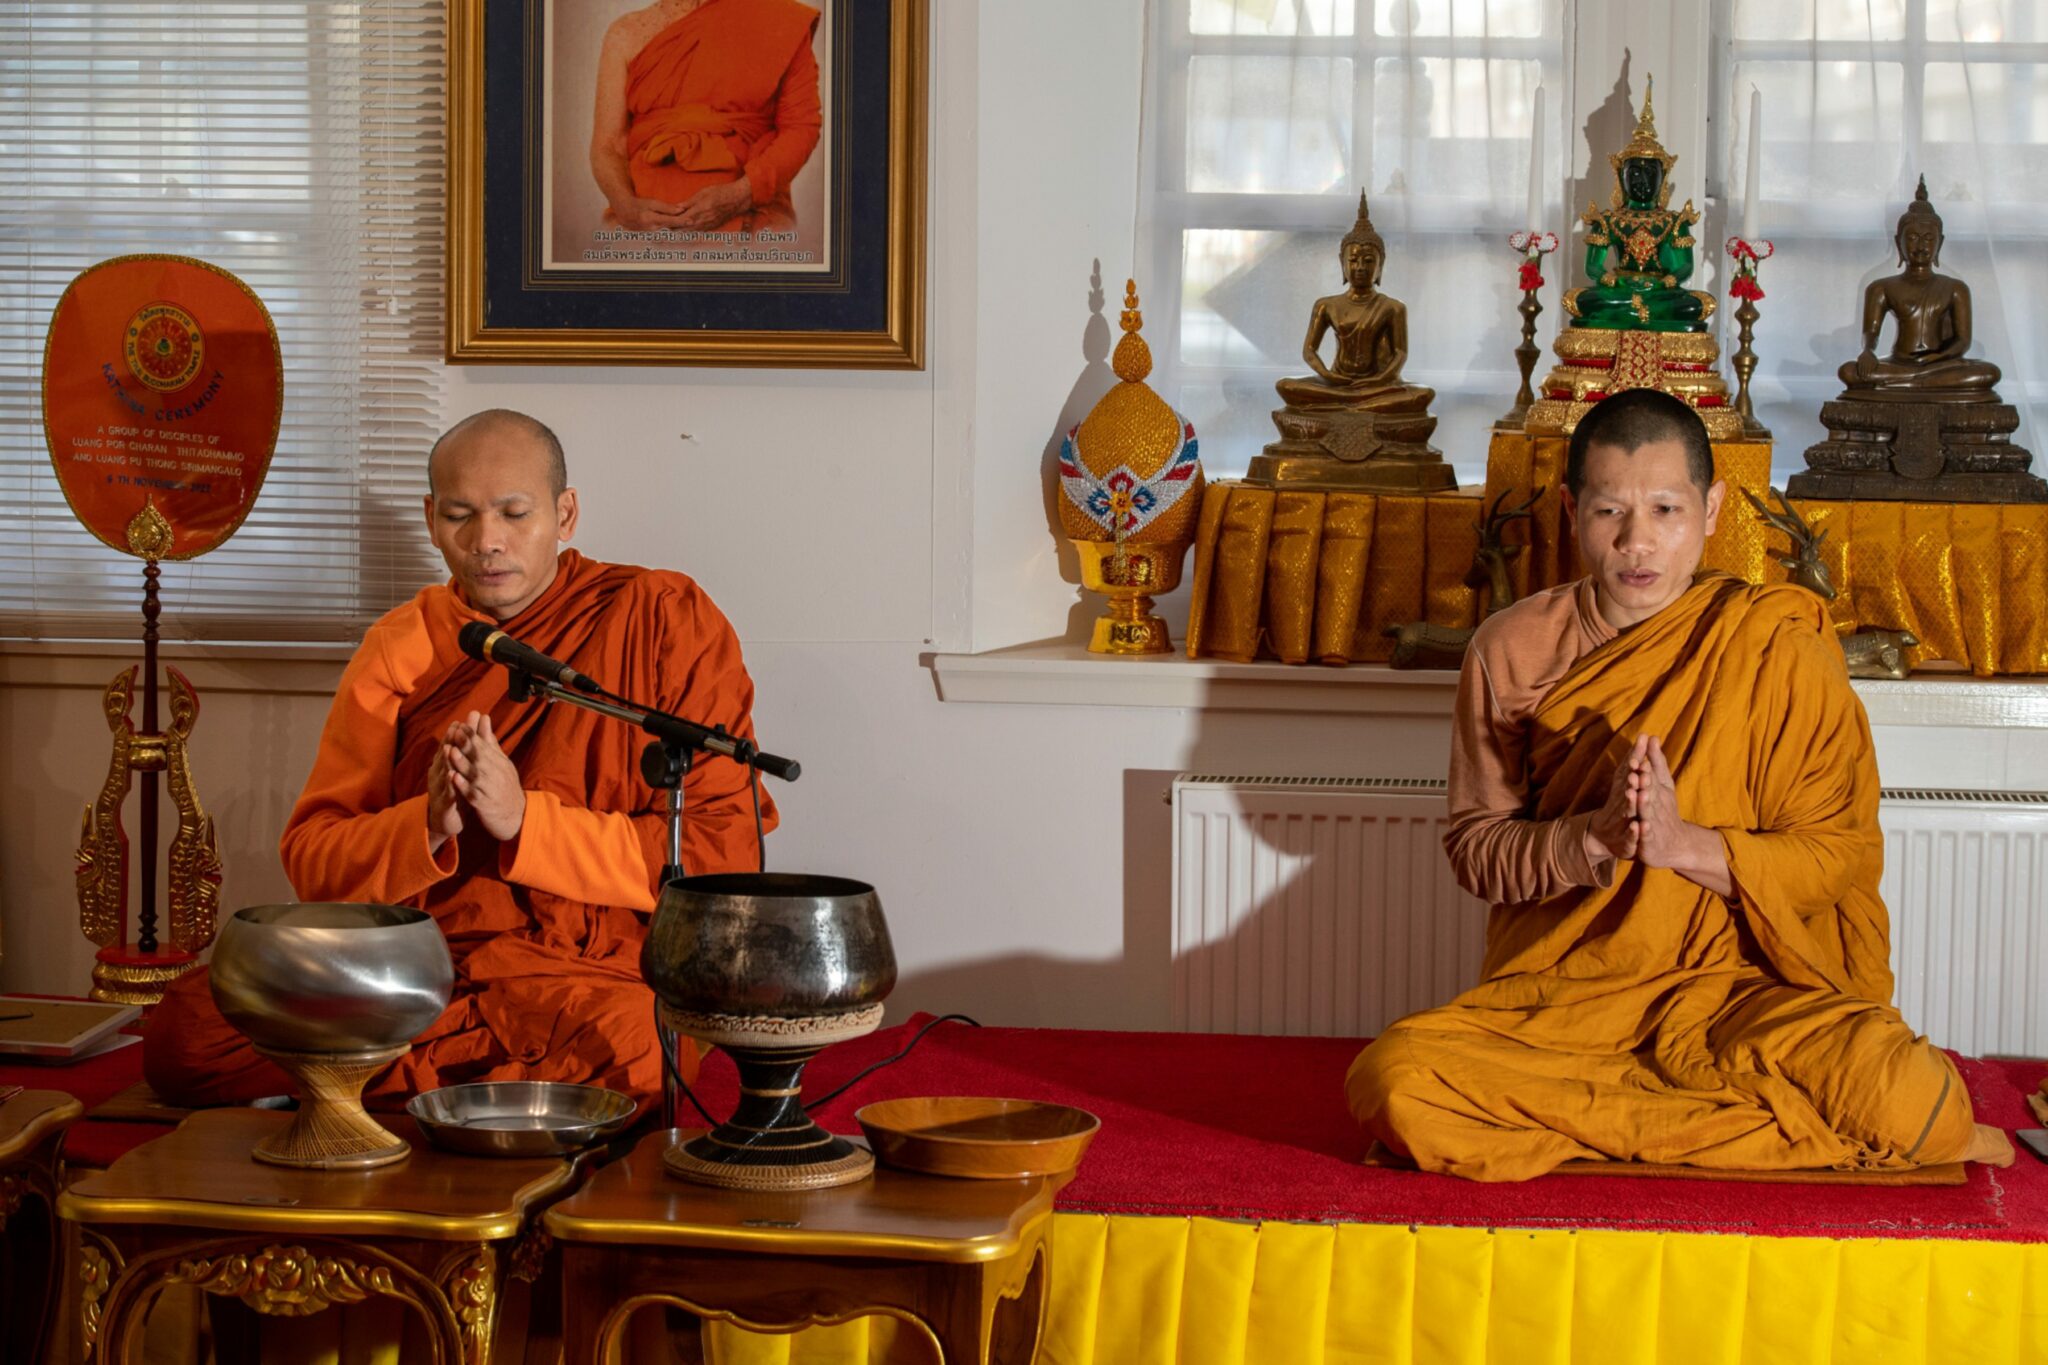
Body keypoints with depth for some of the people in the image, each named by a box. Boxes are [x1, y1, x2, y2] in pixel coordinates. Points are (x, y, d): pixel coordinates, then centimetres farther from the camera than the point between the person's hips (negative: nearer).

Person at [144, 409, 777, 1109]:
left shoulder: (667, 622, 0)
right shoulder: (399, 646, 11)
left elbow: (727, 850, -7)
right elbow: (311, 856, 7)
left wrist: (525, 820, -16)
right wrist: (428, 826, -14)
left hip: (600, 981, -3)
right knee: (185, 1027, -20)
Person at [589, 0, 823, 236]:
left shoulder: (777, 19, 4)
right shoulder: (627, 33, 8)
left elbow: (802, 126, 0)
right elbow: (607, 145, 3)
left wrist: (740, 195, -16)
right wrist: (627, 207, -18)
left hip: (749, 210, -2)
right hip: (651, 211, 2)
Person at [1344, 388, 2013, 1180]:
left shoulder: (1781, 649, -2)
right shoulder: (1512, 650, 2)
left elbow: (1843, 857, -2)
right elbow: (1473, 848, 4)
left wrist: (1684, 843, -19)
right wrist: (1592, 838, -16)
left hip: (1742, 991, -2)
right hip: (1557, 995, 3)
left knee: (1915, 1101, -31)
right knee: (1393, 1084, -30)